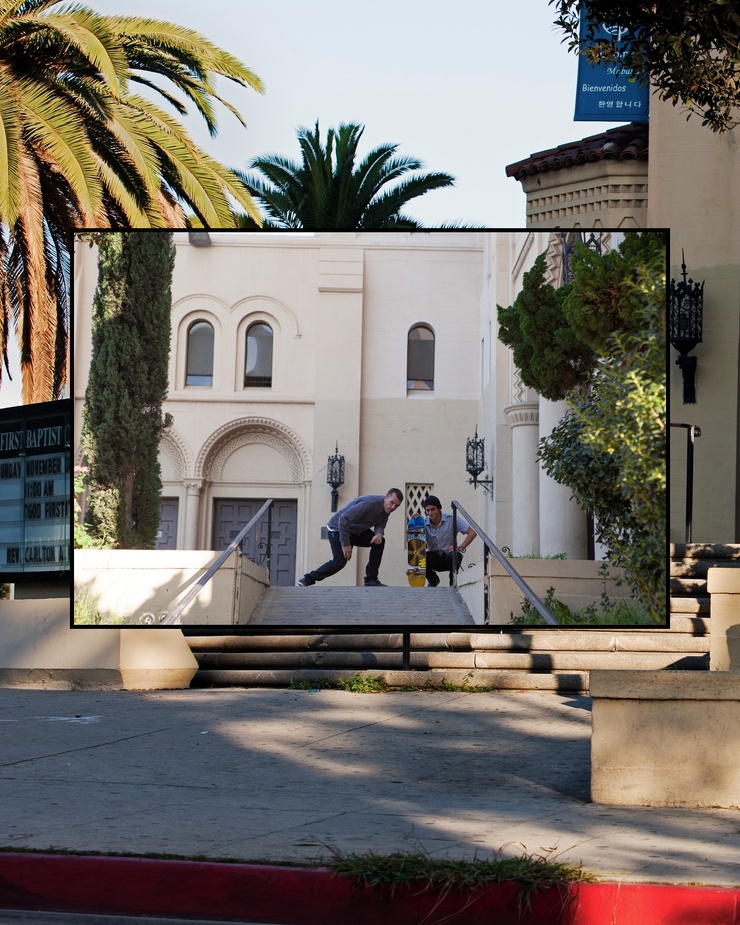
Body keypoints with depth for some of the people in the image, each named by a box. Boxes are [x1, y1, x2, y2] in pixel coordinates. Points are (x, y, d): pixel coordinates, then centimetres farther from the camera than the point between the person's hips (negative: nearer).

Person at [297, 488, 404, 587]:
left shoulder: (386, 508, -6)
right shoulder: (369, 503, -33)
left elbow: (380, 525, 2)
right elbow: (343, 519, -35)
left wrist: (379, 533, -26)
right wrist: (345, 544, -29)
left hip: (357, 531, 8)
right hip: (338, 528, -8)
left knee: (379, 542, -11)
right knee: (340, 561, -20)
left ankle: (371, 579, -5)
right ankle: (307, 580, -6)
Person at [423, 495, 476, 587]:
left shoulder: (451, 519, -10)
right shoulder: (424, 523, -3)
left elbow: (472, 533, -12)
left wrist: (460, 547, -24)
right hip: (433, 557, 2)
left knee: (451, 556, -38)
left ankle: (454, 582, -8)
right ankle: (433, 579, 4)